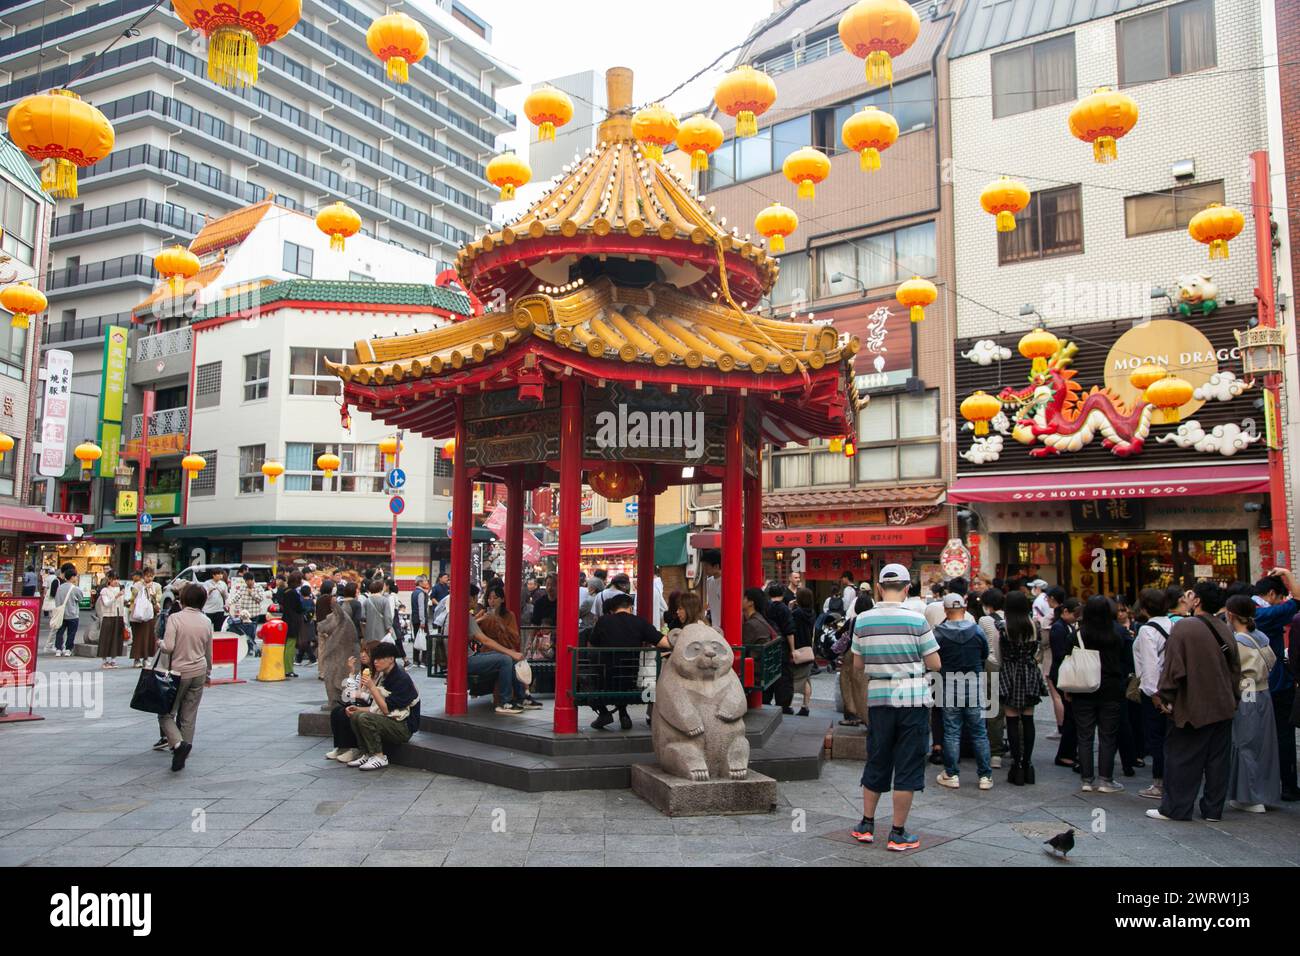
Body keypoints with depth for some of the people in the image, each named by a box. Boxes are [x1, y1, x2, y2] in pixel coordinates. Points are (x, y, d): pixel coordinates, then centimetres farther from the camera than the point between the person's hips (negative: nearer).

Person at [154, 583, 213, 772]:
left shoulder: (175, 618, -12)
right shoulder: (206, 621, 2)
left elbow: (168, 647, -20)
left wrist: (159, 643, 2)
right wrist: (208, 672, 25)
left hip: (178, 672, -4)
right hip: (199, 672, 4)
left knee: (166, 713, 6)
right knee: (189, 716, 11)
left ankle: (177, 743, -17)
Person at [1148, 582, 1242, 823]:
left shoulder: (1184, 627, -15)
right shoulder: (1225, 629, 6)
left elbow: (1173, 667, -16)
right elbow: (1235, 668, 13)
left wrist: (1166, 698, -8)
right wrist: (1233, 697, 22)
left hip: (1192, 706, -6)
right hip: (1224, 707, 6)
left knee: (1182, 758, 2)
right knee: (1217, 759, 12)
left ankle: (1175, 808, 7)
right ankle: (1213, 809, 18)